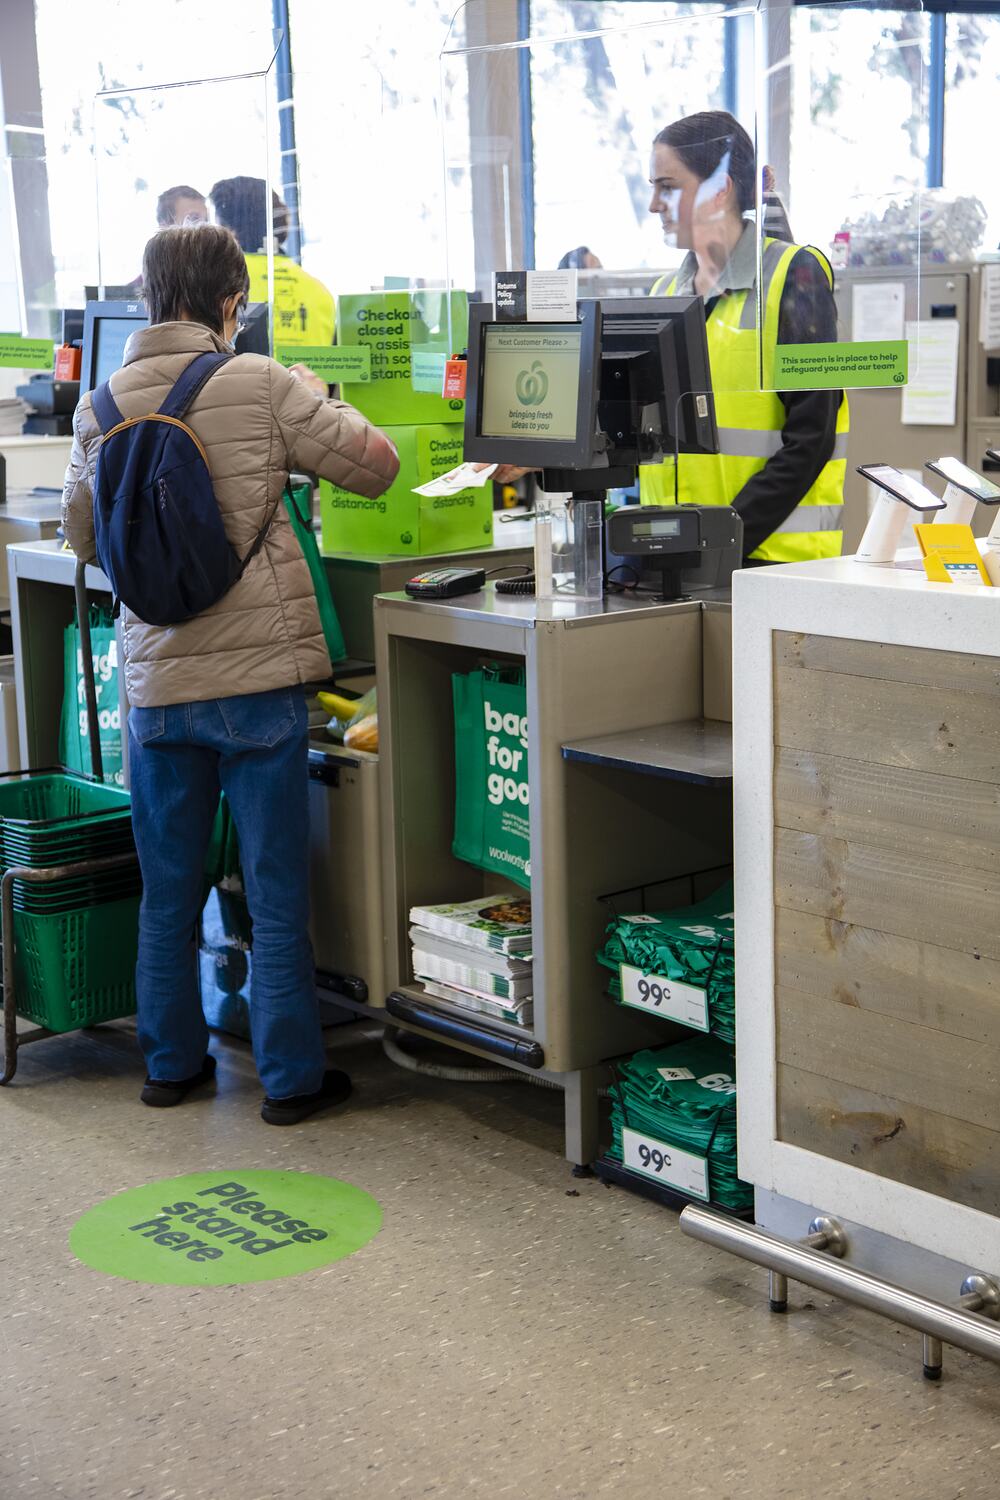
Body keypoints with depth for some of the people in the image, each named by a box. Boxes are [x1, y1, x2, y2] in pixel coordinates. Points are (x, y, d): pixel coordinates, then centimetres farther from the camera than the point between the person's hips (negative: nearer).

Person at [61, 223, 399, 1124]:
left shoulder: (99, 409, 3)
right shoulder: (260, 385, -10)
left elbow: (81, 537, 16)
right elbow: (377, 464, -4)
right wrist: (312, 420, 14)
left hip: (156, 685, 4)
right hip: (259, 676, -4)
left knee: (168, 890, 15)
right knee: (276, 892, 5)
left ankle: (171, 1063, 26)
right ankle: (291, 1077, 12)